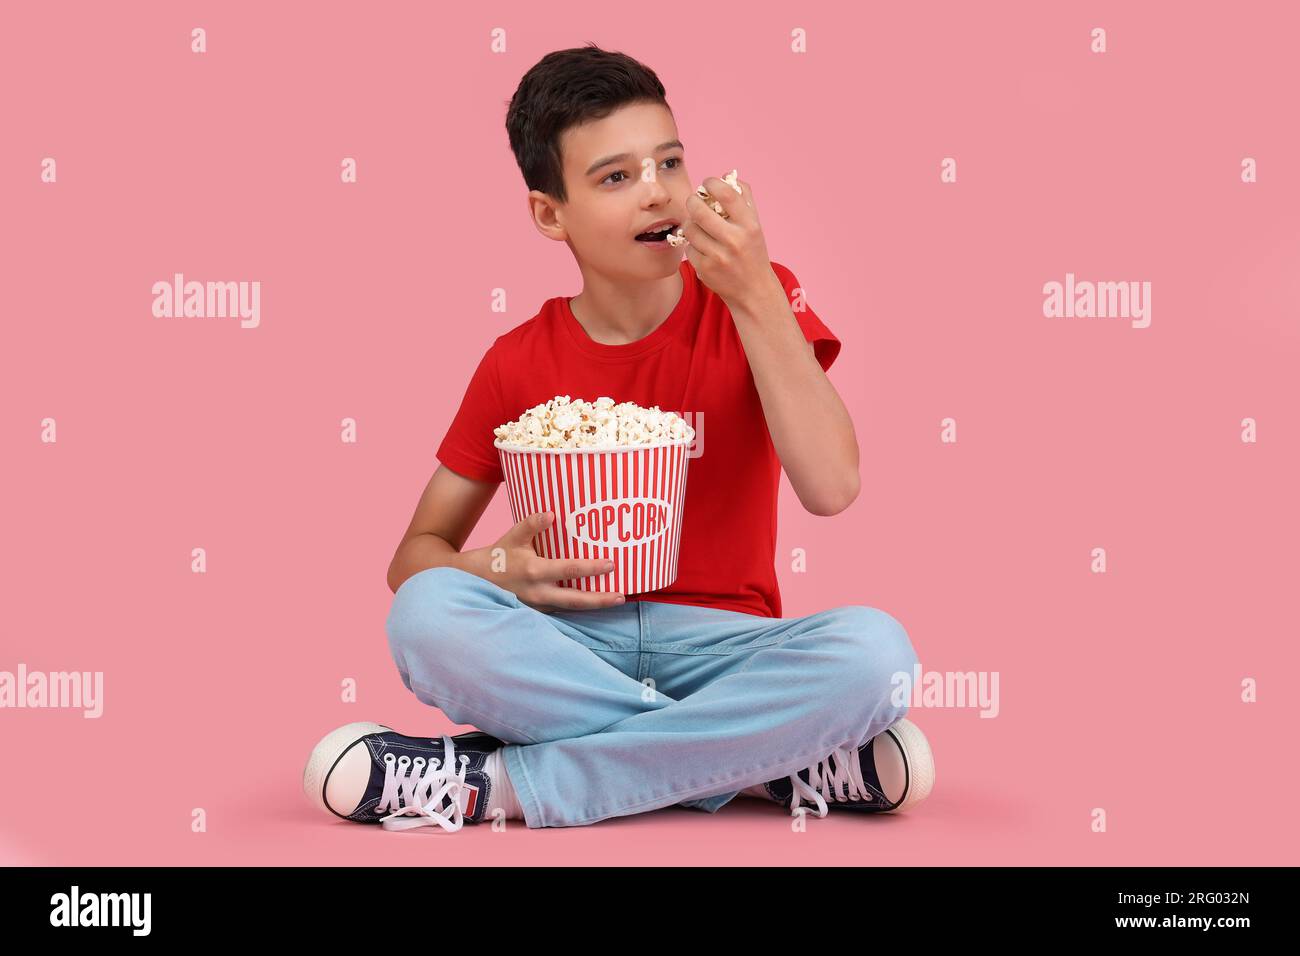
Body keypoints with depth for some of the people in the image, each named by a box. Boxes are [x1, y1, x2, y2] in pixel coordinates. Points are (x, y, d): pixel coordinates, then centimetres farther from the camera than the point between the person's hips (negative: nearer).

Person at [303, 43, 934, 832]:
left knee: (873, 646, -32)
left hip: (718, 645, 0)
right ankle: (783, 760, -26)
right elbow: (416, 555, 6)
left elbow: (831, 488, -15)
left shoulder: (756, 305, 0)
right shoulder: (518, 364, 3)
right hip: (569, 647, 1)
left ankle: (503, 783, -25)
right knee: (427, 612, -30)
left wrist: (755, 295, -19)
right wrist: (498, 572, -18)